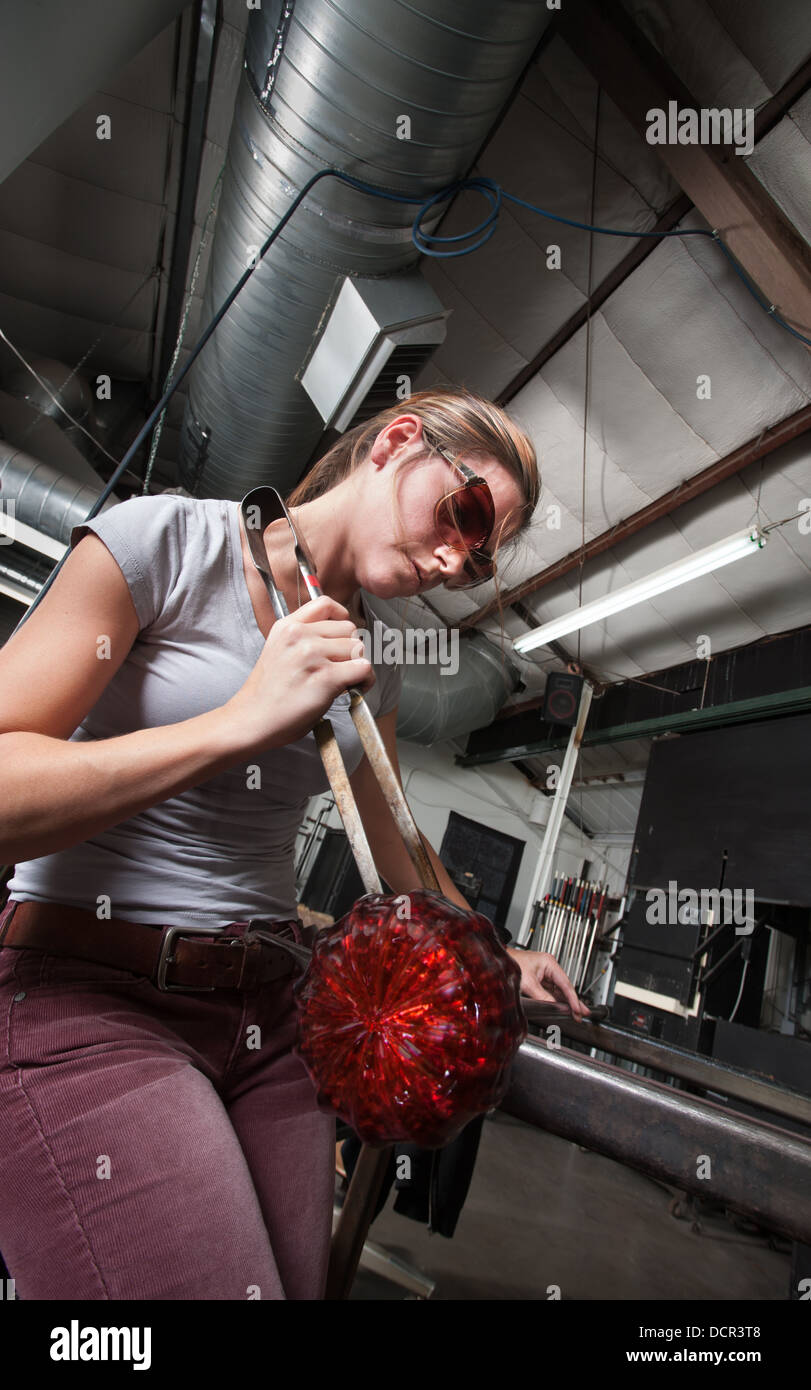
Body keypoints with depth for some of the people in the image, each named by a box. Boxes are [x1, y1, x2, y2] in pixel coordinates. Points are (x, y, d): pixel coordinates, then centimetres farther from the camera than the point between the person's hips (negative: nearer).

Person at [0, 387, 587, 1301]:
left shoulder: (370, 668, 8)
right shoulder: (163, 541, -10)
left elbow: (398, 847, 19)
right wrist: (243, 721, -24)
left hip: (270, 1006, 6)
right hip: (86, 996, -5)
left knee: (297, 1282, 6)